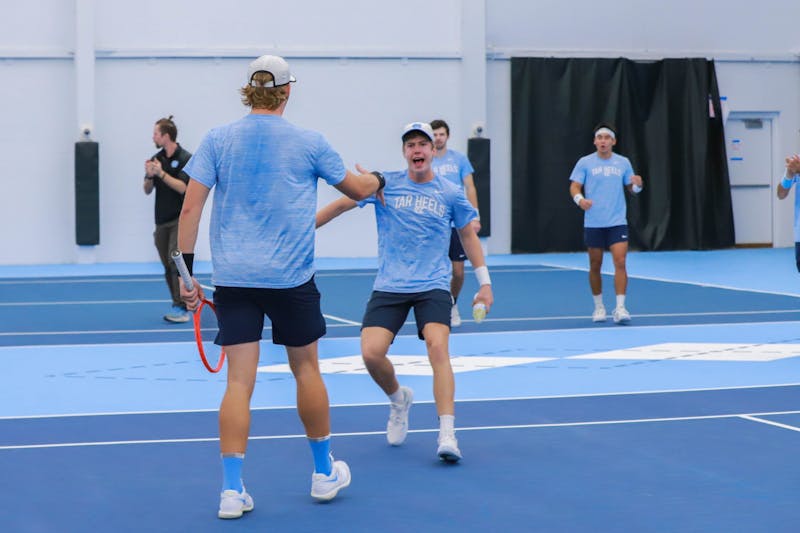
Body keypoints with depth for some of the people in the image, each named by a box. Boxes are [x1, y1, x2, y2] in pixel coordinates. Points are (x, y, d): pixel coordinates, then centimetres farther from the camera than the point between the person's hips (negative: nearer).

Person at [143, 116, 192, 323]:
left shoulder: (185, 158, -8)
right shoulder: (156, 159, 10)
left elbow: (182, 187, -16)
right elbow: (147, 190, 10)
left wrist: (161, 173, -20)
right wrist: (149, 175, -10)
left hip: (179, 219, -6)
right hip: (161, 220, 6)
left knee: (176, 261, -15)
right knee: (168, 266, 7)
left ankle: (181, 308, -14)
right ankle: (178, 305, 15)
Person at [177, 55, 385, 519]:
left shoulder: (218, 140, 1)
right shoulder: (309, 143, -1)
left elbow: (191, 207, -3)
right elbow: (358, 189, 12)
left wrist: (186, 271, 2)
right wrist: (376, 179, 35)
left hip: (233, 277, 1)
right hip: (291, 277, -1)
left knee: (240, 381, 1)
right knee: (306, 369, 15)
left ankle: (232, 490, -2)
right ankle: (325, 473, 29)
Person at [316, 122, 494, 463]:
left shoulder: (450, 193, 4)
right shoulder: (385, 184, 1)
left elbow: (468, 235, 16)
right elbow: (340, 204, 6)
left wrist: (484, 283, 16)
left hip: (432, 287, -1)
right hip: (389, 287, 1)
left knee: (438, 348, -23)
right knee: (371, 353, -14)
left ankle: (447, 435, -23)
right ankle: (399, 400, 20)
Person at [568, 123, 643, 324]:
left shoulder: (623, 162, 8)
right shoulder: (585, 163, 2)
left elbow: (631, 188, 14)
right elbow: (574, 187, -2)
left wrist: (637, 185, -9)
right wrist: (580, 199, -22)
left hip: (617, 223, 1)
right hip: (593, 223, 0)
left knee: (620, 262, -12)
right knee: (595, 266, 7)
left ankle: (620, 308, -12)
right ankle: (598, 307, 22)